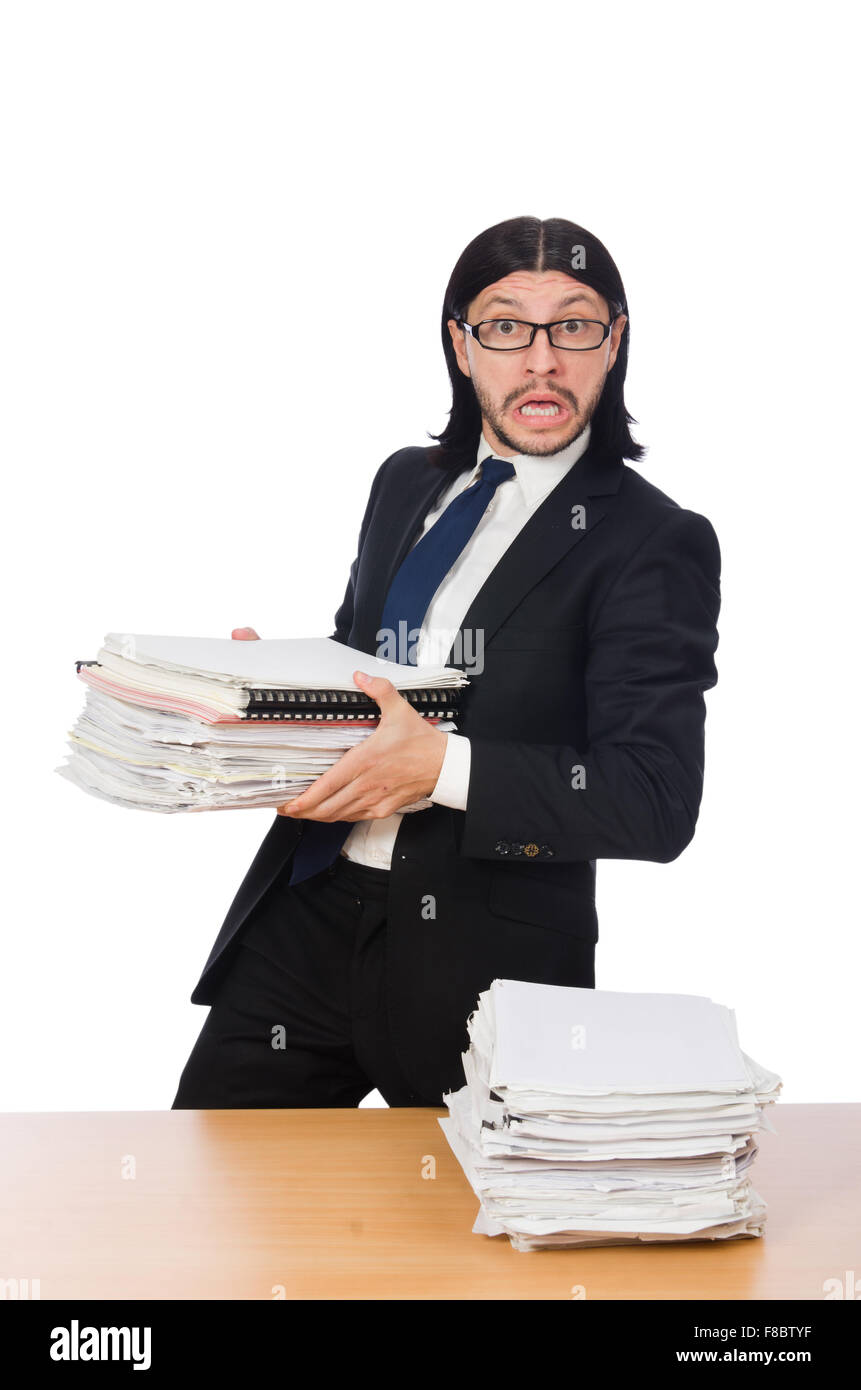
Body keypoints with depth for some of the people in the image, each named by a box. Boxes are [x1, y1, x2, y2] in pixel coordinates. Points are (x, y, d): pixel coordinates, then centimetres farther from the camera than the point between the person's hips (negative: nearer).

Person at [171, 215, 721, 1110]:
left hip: (478, 967, -5)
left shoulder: (653, 543, -10)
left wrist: (444, 767, -26)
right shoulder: (406, 483, 11)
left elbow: (657, 802, -18)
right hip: (306, 915, 5)